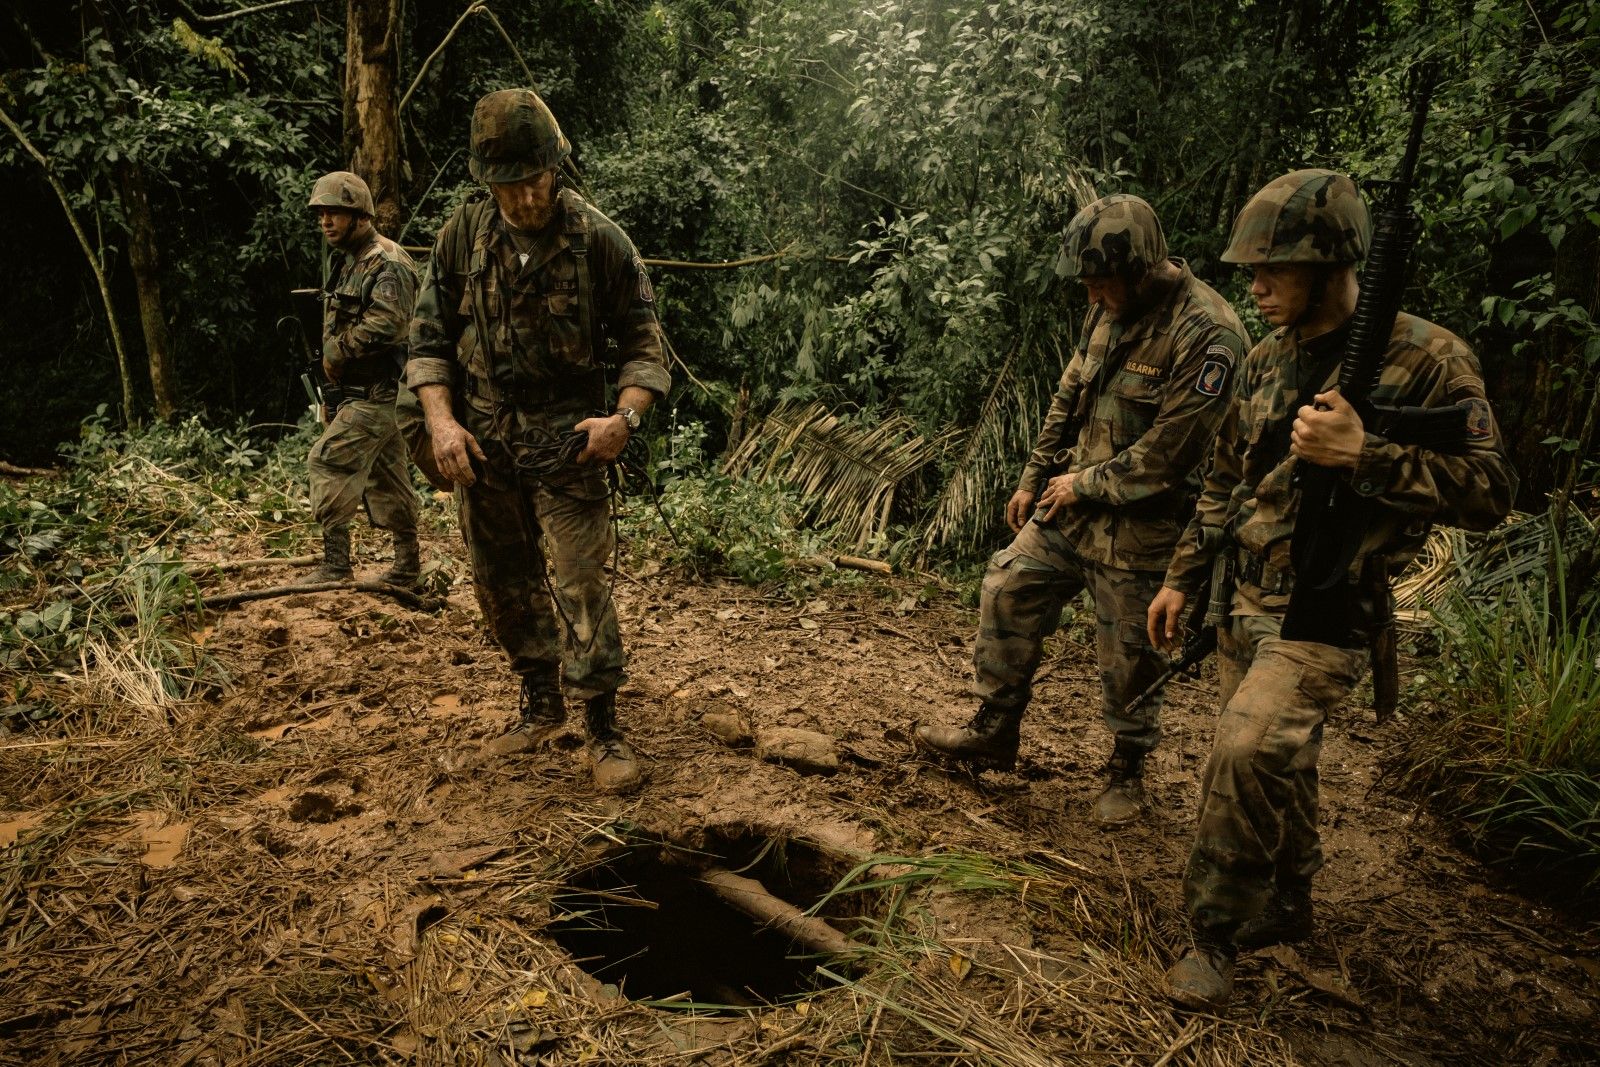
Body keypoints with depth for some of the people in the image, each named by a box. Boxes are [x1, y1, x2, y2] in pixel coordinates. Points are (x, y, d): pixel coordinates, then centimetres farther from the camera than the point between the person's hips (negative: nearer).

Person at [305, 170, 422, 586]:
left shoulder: (387, 262, -13)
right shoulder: (348, 262, 17)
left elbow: (386, 325, -28)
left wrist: (335, 353, -14)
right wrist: (333, 394, 17)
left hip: (379, 392, -10)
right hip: (359, 391, 10)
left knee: (328, 460, -14)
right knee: (386, 478, 12)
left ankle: (335, 566, -10)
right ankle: (407, 567, 19)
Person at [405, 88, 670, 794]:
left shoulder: (598, 240, -8)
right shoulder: (463, 235, 0)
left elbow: (641, 340, -3)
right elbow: (430, 336, 6)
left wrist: (625, 416, -18)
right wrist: (440, 419, -8)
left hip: (566, 442, -4)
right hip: (482, 443, 4)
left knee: (582, 583, -7)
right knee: (502, 580, 13)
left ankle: (602, 727, 6)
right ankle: (539, 698, 33)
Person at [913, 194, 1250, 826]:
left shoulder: (1207, 334, -21)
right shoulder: (1110, 309, 4)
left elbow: (1169, 451, -23)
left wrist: (1085, 485, -13)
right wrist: (1035, 478, 15)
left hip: (1140, 529, -7)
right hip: (1073, 503, 8)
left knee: (1128, 656, 5)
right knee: (1008, 592, 9)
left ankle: (1126, 771, 30)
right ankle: (994, 731, 26)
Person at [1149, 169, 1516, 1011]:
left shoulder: (1425, 359, -13)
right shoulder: (1267, 363, 7)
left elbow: (1489, 493, -15)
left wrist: (1362, 454, -28)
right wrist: (1182, 577, 14)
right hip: (1246, 603, 7)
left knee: (1248, 753, -22)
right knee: (1274, 766, 17)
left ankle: (1217, 933, -4)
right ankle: (1286, 906, 38)